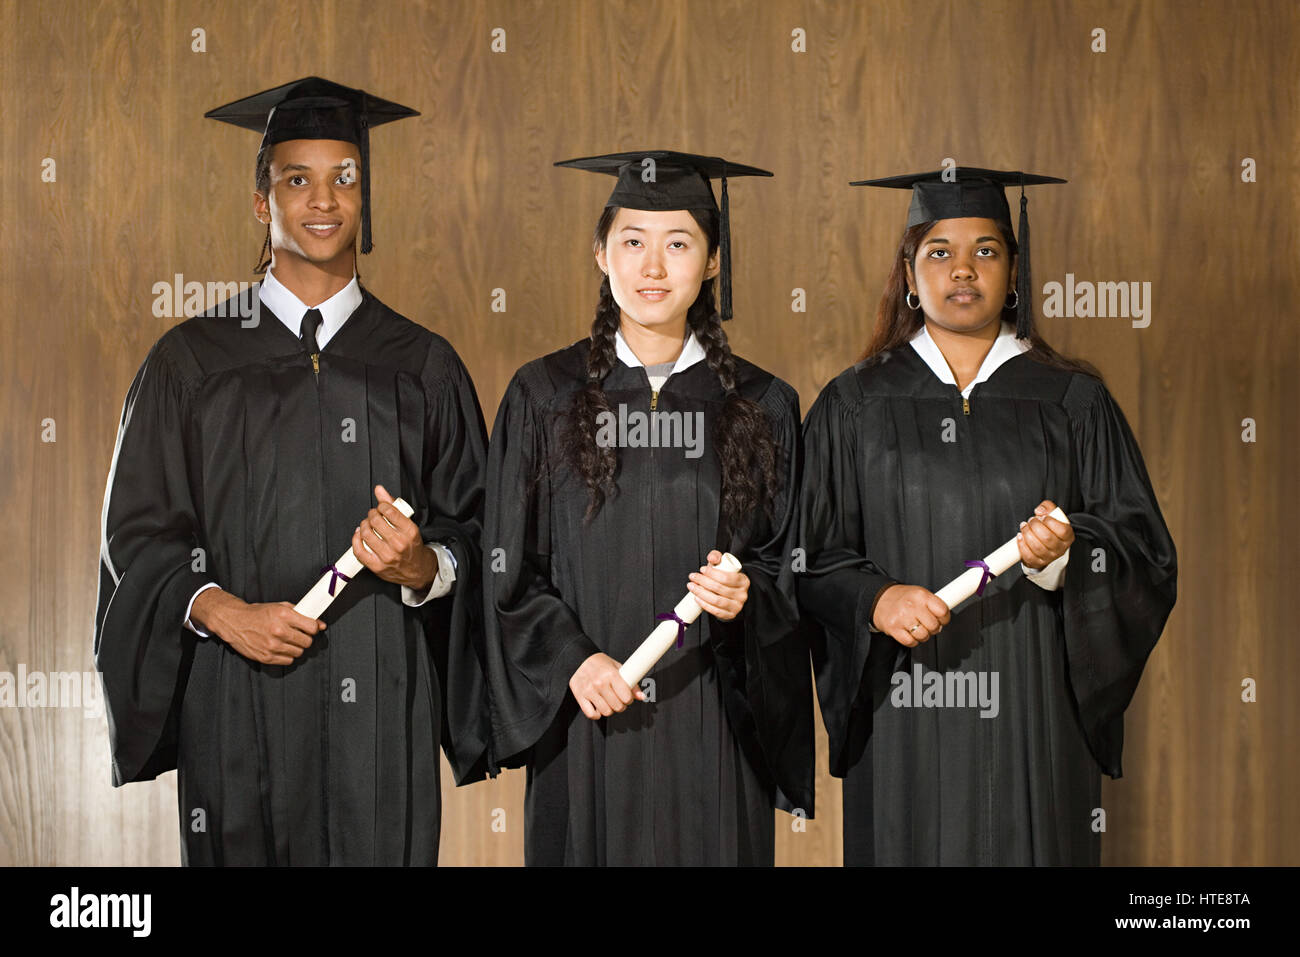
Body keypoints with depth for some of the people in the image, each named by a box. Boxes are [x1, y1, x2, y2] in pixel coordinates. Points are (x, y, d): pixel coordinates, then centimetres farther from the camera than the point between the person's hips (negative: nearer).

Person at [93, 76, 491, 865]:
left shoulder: (422, 366, 8)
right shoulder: (192, 362, 6)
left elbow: (472, 528, 7)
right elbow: (139, 534, 4)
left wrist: (423, 568, -14)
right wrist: (220, 610, -12)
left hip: (383, 708, 1)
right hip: (239, 709, 0)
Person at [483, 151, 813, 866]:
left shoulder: (762, 406, 4)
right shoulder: (544, 396, 3)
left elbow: (789, 567, 6)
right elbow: (510, 571, 1)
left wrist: (745, 597, -14)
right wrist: (572, 660, -12)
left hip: (713, 730, 1)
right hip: (586, 727, 0)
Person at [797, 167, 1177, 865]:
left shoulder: (1073, 402, 6)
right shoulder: (854, 405, 6)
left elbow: (1144, 552, 2)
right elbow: (811, 558, 3)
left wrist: (1065, 554, -17)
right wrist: (876, 599, -16)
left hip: (1034, 721, 0)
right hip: (904, 726, 0)